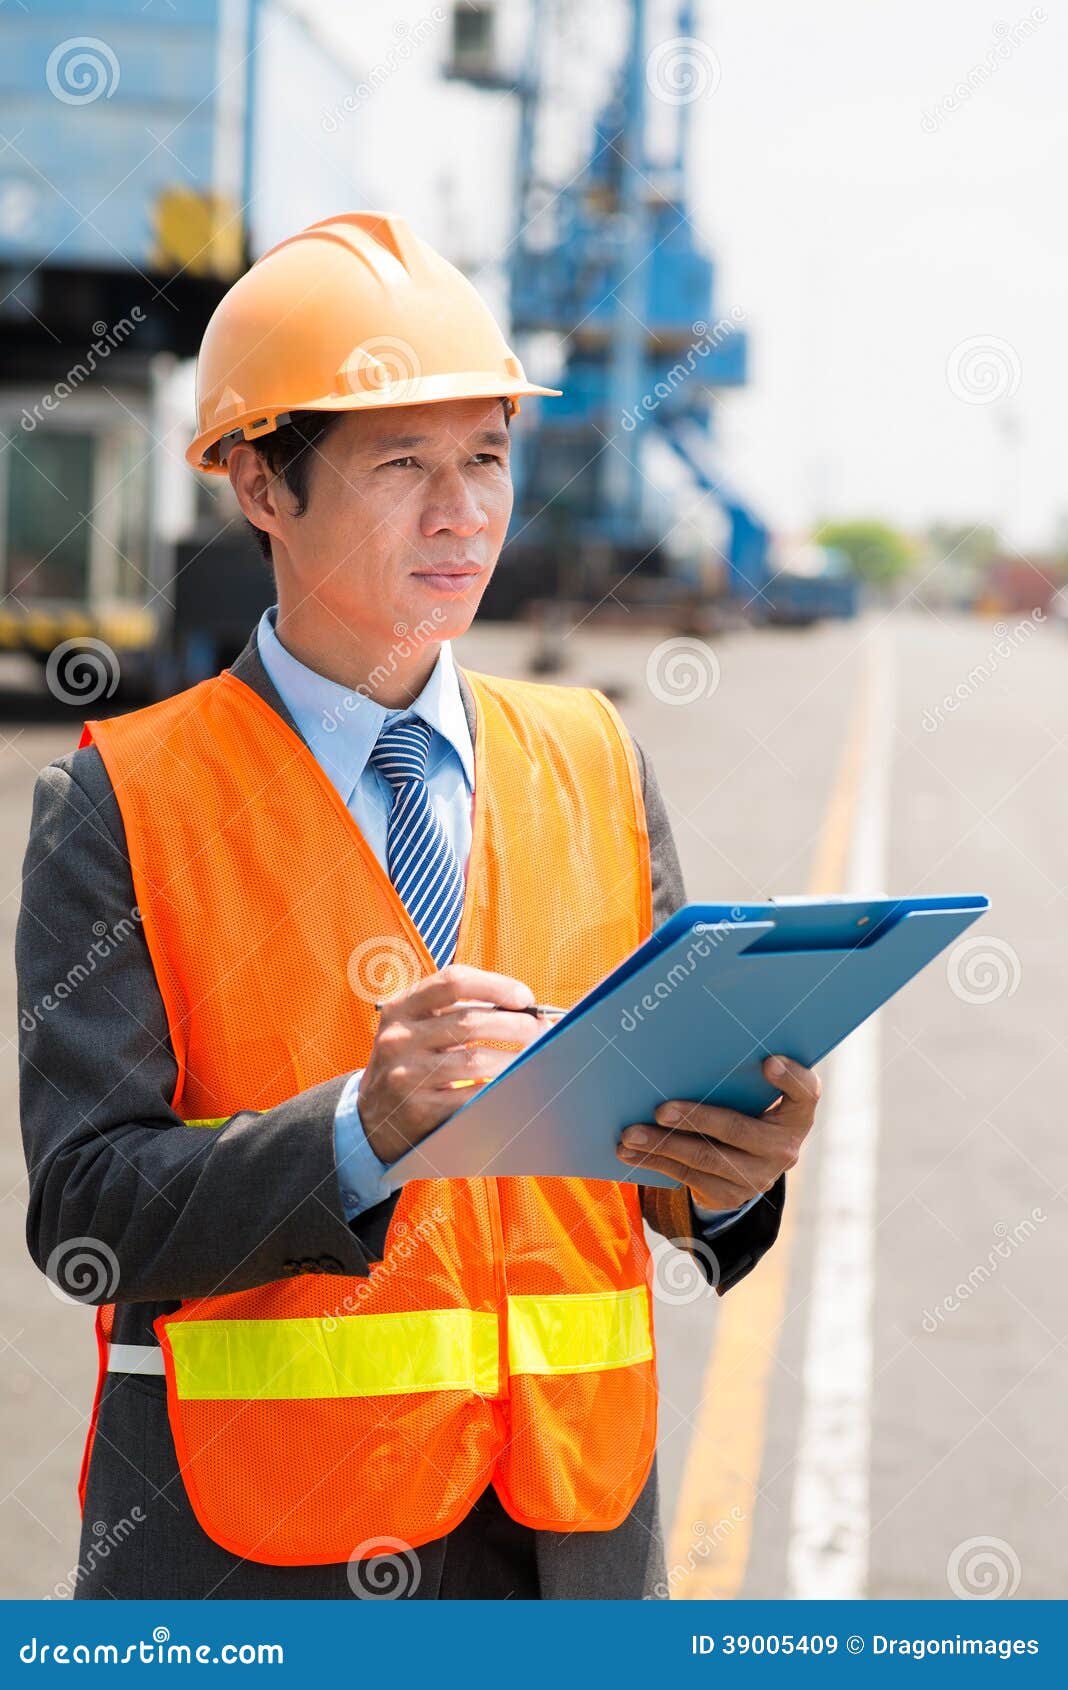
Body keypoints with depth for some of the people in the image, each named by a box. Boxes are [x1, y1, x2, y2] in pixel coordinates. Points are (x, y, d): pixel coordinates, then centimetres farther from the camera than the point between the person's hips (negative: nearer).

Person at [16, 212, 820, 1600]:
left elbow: (671, 1131, 8)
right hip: (243, 1536, -3)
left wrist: (726, 1169, -15)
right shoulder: (125, 800, -6)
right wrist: (362, 1130, -27)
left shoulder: (599, 764, 6)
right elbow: (87, 1211, -12)